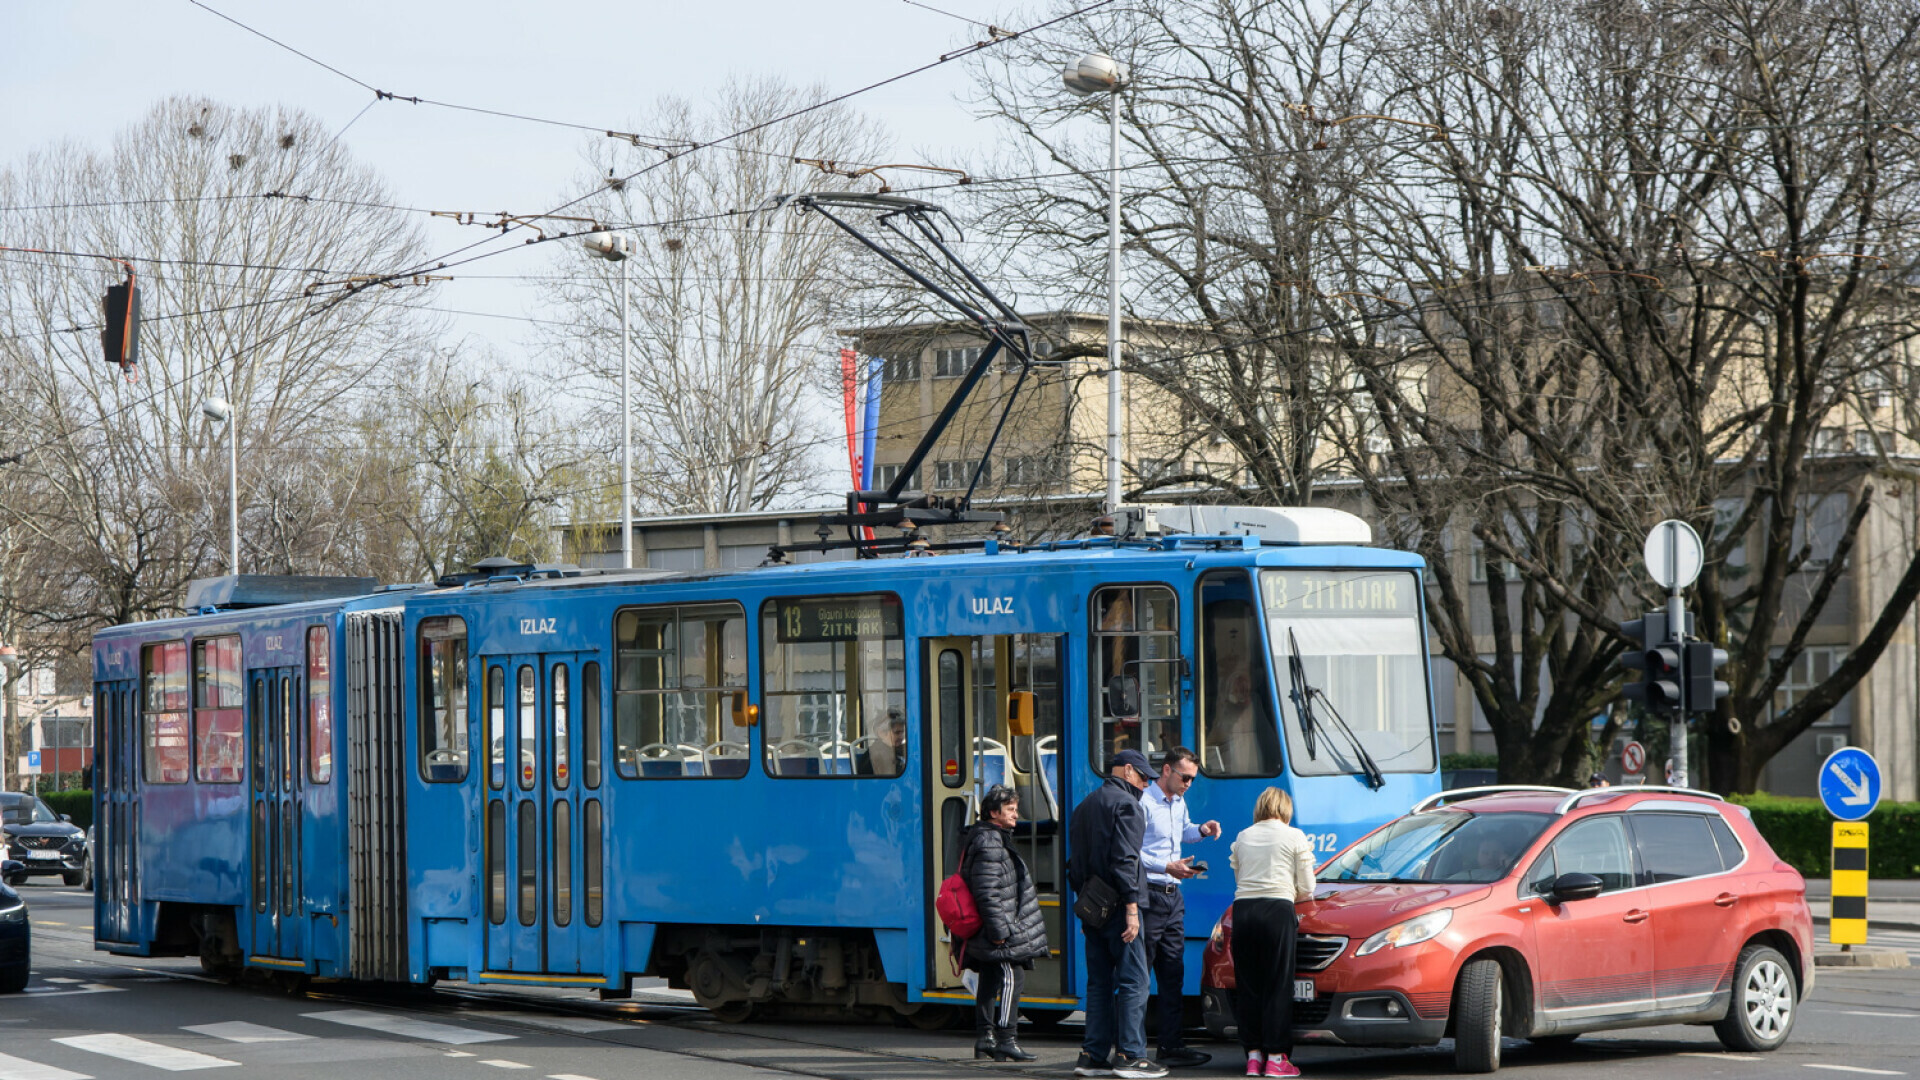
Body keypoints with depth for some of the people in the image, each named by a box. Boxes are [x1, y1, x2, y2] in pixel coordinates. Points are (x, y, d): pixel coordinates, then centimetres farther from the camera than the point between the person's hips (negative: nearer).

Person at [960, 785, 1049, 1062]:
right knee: (1011, 977, -11)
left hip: (987, 934, 11)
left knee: (990, 981, 12)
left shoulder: (995, 839, 19)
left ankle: (984, 1037, 16)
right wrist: (998, 929, -23)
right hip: (1001, 933, -11)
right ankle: (1006, 1039, -13)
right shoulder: (989, 844, -16)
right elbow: (987, 891, -22)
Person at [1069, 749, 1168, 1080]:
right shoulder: (1126, 804, -8)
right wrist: (1131, 907, -19)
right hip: (1116, 904, -8)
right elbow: (1124, 860, -18)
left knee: (1099, 981, 11)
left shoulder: (1084, 806, 19)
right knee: (1133, 980, -7)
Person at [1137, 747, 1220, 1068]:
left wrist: (1201, 831, 13)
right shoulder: (1144, 803, -13)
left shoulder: (1178, 803, 16)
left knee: (1173, 974, 8)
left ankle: (1172, 1046, 11)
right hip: (1149, 894, -9)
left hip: (1173, 896, 9)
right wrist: (1166, 867, -24)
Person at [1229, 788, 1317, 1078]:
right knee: (1278, 986, -1)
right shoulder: (1294, 837, 6)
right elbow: (1307, 888, 5)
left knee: (1248, 986, 8)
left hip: (1243, 910, 4)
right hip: (1277, 911, -4)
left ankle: (1253, 1055, 6)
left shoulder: (1242, 838, 17)